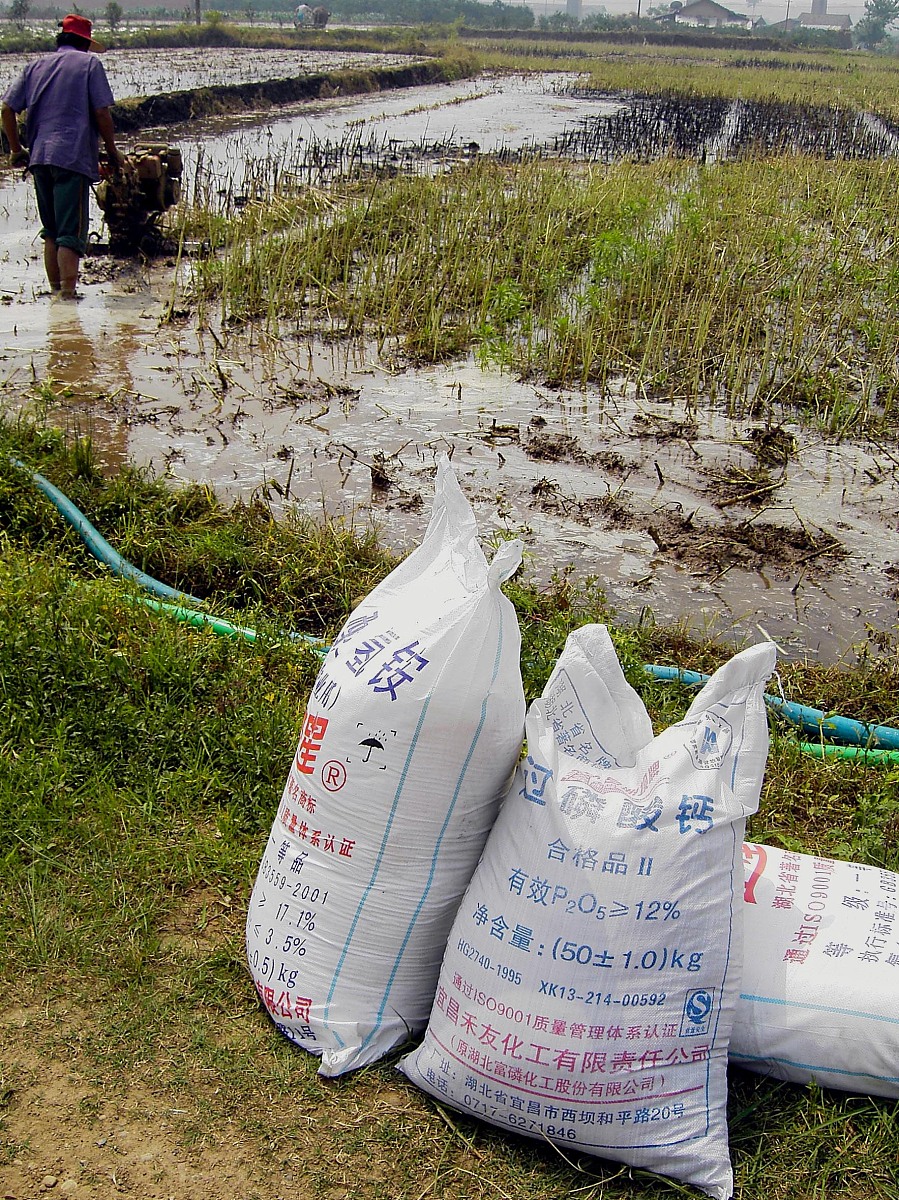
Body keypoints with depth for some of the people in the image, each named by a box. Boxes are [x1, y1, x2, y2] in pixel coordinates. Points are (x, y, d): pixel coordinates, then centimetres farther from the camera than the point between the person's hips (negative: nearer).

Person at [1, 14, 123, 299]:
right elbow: (101, 113, -5)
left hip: (39, 158, 5)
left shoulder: (36, 65, 17)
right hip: (74, 157, -5)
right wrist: (112, 152, 6)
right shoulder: (89, 63, 3)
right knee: (71, 233, -8)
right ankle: (67, 294, -15)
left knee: (51, 232, 15)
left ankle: (55, 291, 20)